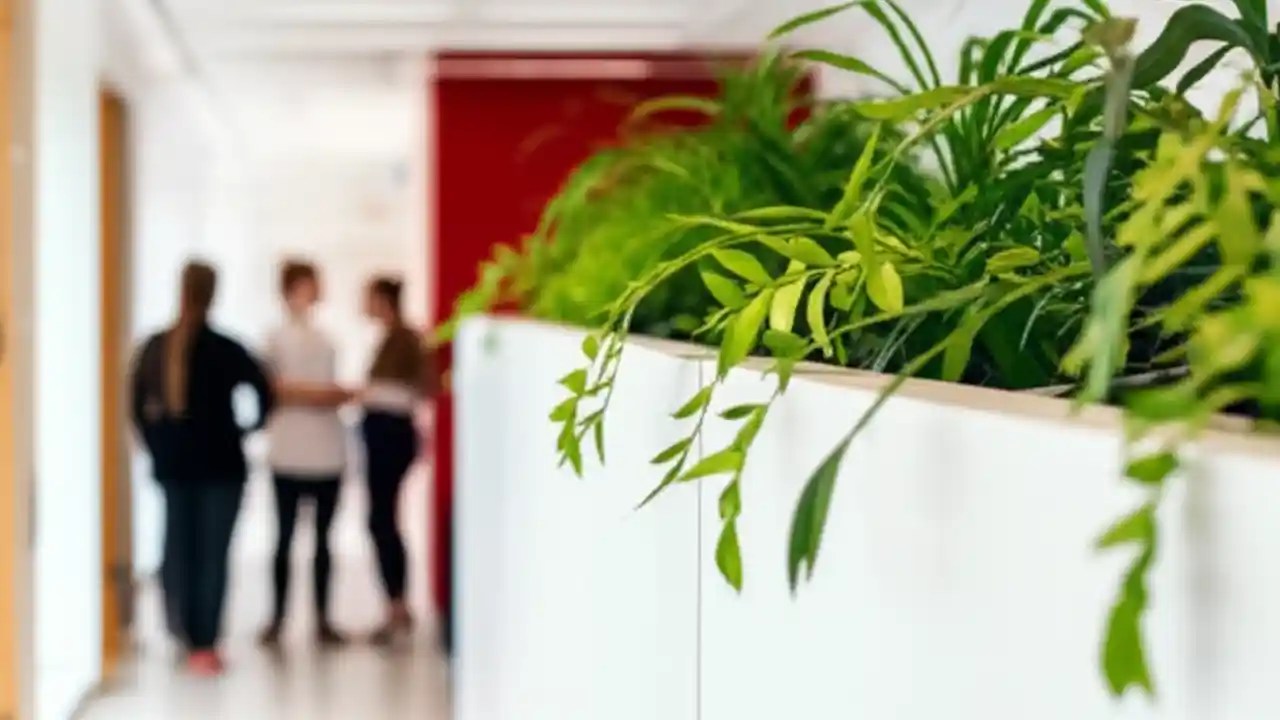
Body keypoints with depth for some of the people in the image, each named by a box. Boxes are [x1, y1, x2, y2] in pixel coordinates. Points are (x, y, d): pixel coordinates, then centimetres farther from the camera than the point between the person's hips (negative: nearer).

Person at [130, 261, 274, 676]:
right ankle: (205, 646, 0)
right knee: (212, 553, 0)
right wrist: (248, 429, 3)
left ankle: (185, 637, 15)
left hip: (172, 465, 4)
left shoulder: (155, 347, 2)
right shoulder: (225, 349, -9)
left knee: (178, 549, 12)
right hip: (220, 465, -4)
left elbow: (138, 404, 5)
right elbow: (265, 393, -13)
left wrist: (157, 446, 11)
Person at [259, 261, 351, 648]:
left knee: (323, 537, 6)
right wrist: (310, 393, -17)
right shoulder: (276, 338, 1)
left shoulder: (324, 340, 15)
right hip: (289, 453, -4)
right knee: (285, 536, -1)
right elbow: (272, 389, -7)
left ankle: (322, 619, 9)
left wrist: (341, 394, -1)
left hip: (327, 452, 4)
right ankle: (277, 617, 5)